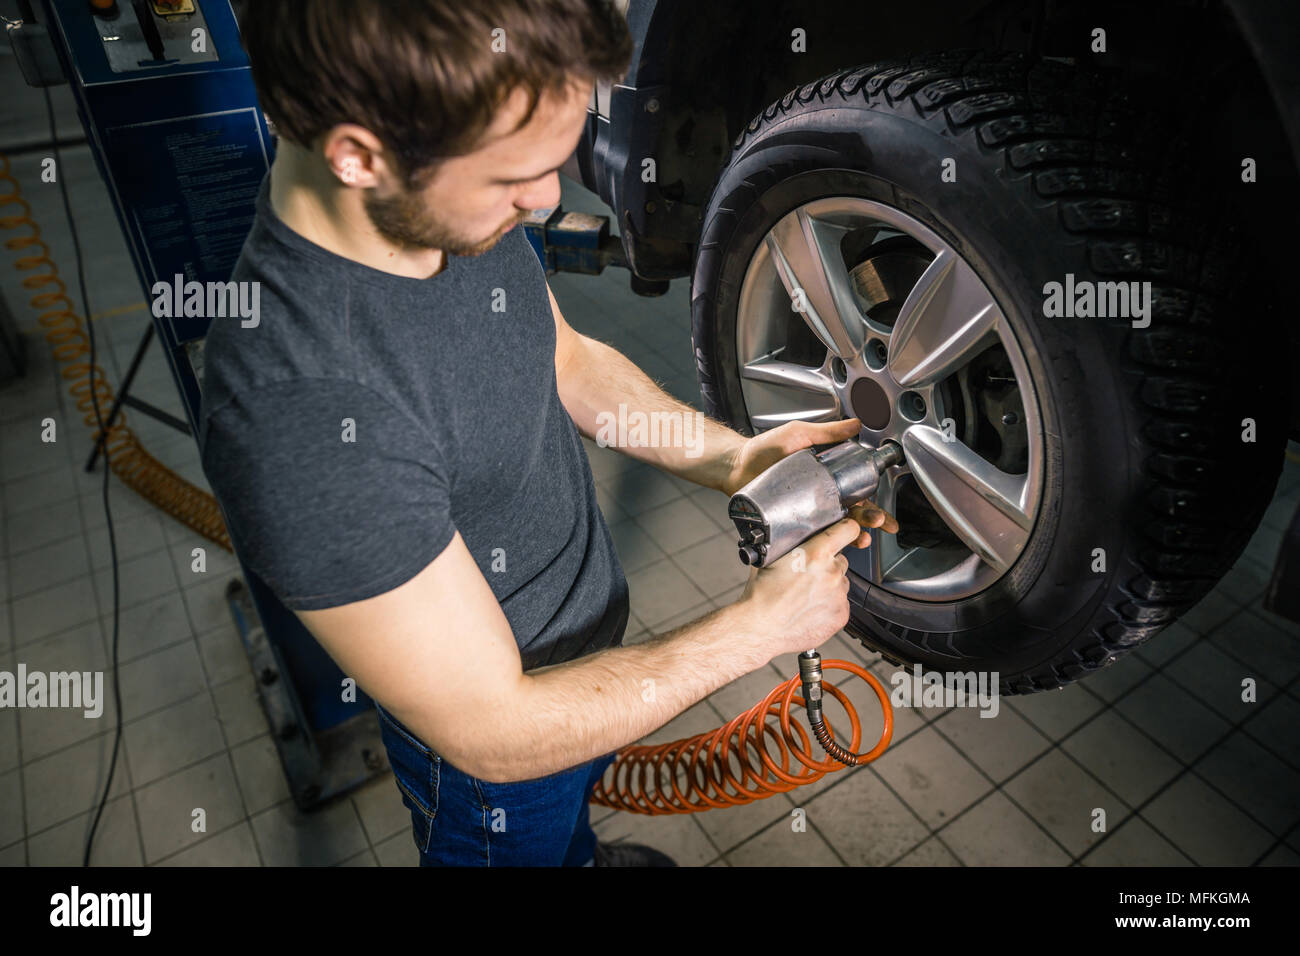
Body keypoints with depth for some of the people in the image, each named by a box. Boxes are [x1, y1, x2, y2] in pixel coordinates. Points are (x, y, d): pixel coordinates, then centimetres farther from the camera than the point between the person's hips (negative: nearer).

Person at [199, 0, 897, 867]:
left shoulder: (459, 204, -17)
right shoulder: (305, 414, -41)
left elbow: (567, 360, 0)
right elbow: (499, 735, -32)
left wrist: (732, 458, -13)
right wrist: (759, 626, -26)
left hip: (591, 624, 7)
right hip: (501, 749, -6)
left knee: (575, 805, 38)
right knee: (537, 843, 28)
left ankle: (582, 853, 70)